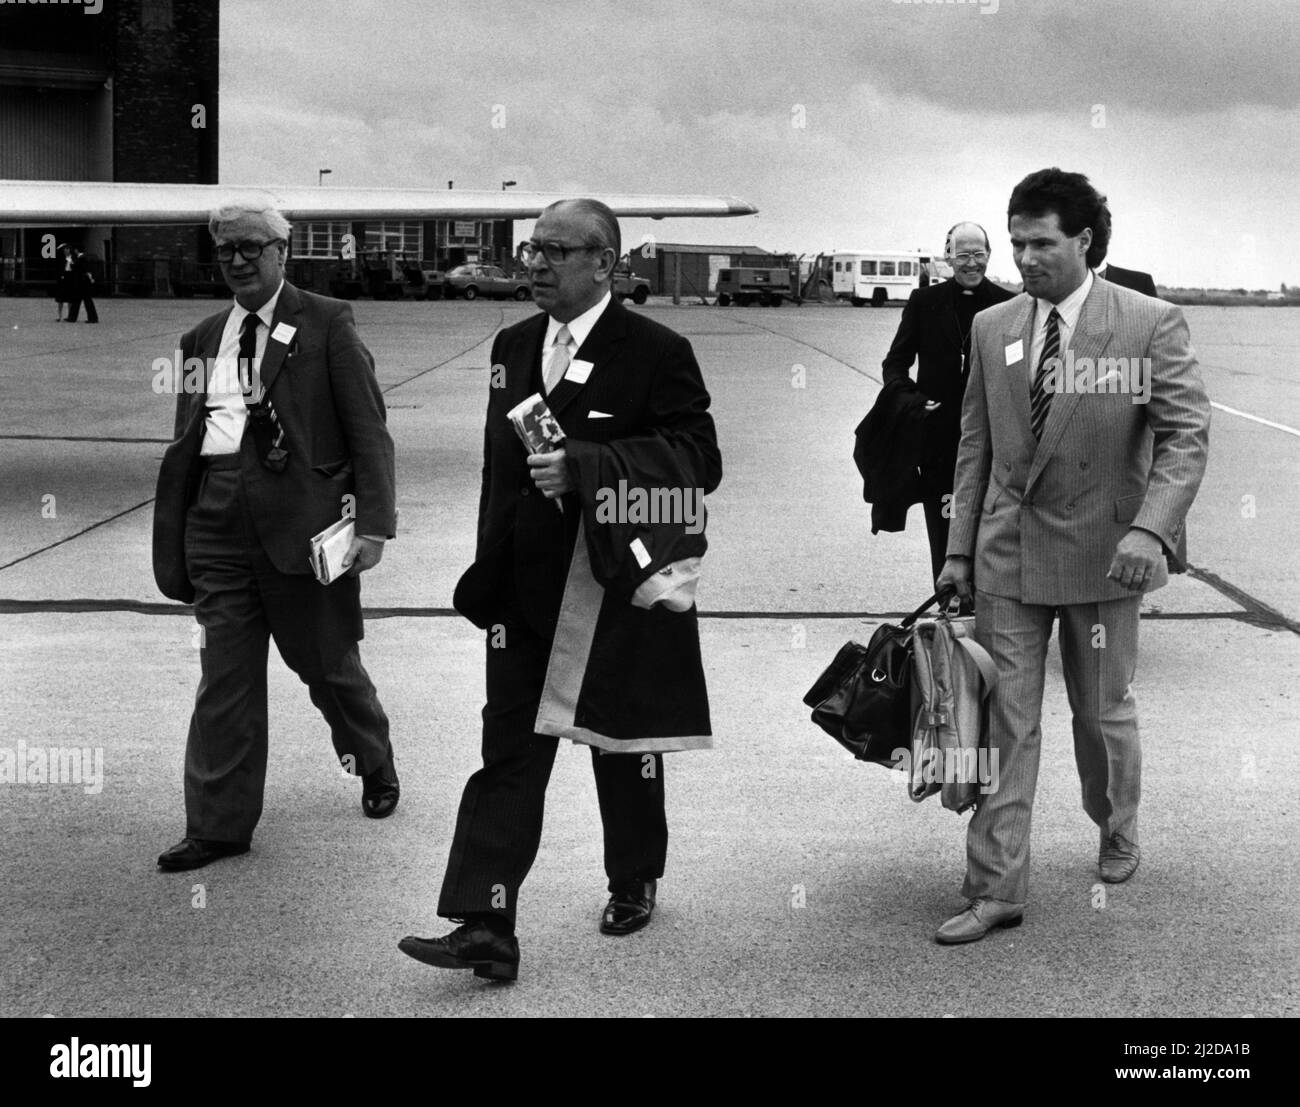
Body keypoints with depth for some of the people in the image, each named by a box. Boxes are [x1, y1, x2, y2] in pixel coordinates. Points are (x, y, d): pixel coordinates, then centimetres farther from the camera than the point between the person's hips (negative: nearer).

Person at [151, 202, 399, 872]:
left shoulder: (326, 325, 0)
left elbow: (367, 430, -5)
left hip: (303, 516, -4)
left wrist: (373, 522, -14)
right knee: (224, 678, 4)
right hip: (218, 520, 4)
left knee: (328, 662, 10)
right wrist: (175, 543, 14)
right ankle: (219, 825, 13)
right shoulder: (202, 341, 15)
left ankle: (376, 766, 37)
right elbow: (184, 445, 18)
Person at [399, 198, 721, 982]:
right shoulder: (513, 347, 11)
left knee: (623, 751, 12)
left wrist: (586, 466, -27)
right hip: (525, 594, 5)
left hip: (618, 589, -4)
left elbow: (699, 460, -18)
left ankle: (635, 884, 35)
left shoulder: (656, 352, -9)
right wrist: (491, 572, 15)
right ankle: (487, 928, -3)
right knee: (508, 755, -2)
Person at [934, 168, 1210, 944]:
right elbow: (976, 446, 10)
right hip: (1007, 555, 3)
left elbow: (1187, 435, -12)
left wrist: (1152, 528, -27)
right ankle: (997, 889, 7)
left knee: (1104, 712, 14)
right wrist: (960, 550, 7)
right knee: (1004, 724, 1)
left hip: (1102, 552, -3)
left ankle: (1119, 832, 41)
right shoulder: (992, 328, 5)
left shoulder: (1151, 324, -7)